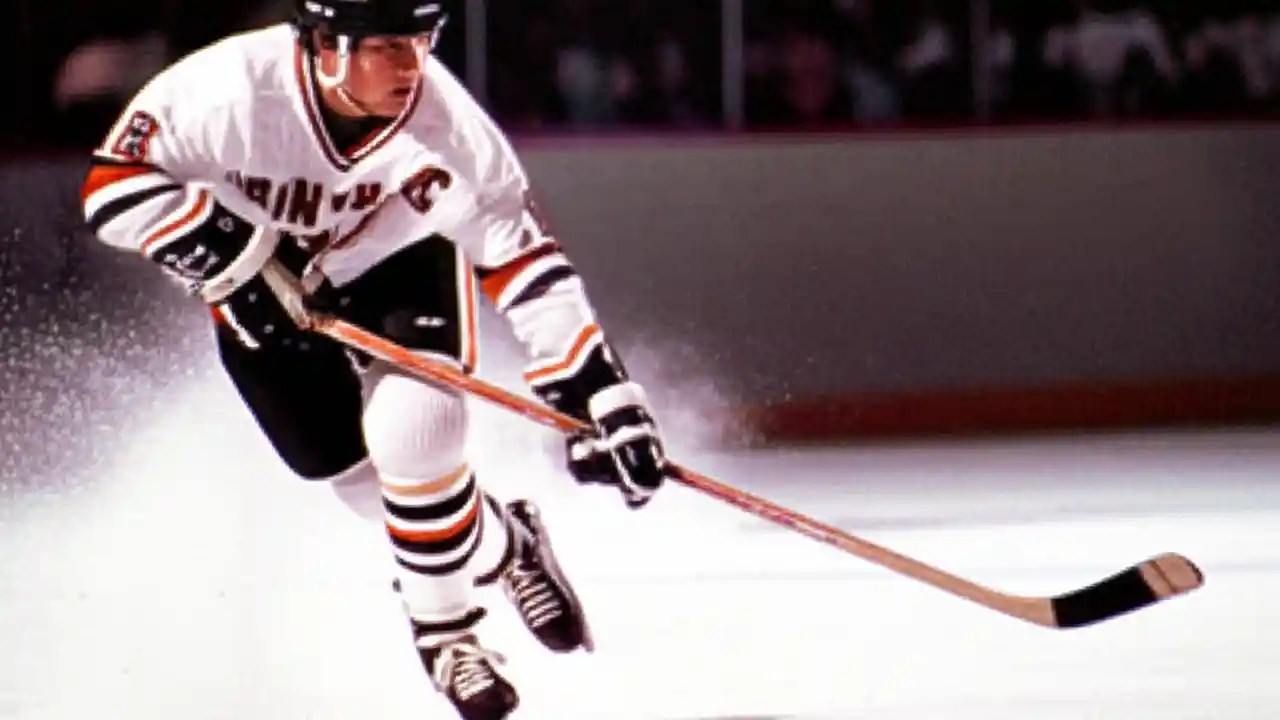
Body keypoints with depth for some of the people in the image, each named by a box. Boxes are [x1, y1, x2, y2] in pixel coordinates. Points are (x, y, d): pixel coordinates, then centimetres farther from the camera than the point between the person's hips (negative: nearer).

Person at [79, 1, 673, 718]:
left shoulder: (444, 121, -30)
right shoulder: (231, 89, -35)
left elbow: (522, 257, -24)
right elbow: (116, 183, -28)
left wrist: (602, 394, -28)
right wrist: (234, 260, -35)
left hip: (401, 263, -1)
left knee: (414, 432, -23)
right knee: (346, 466, -2)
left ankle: (446, 630, 0)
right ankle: (501, 546, 27)